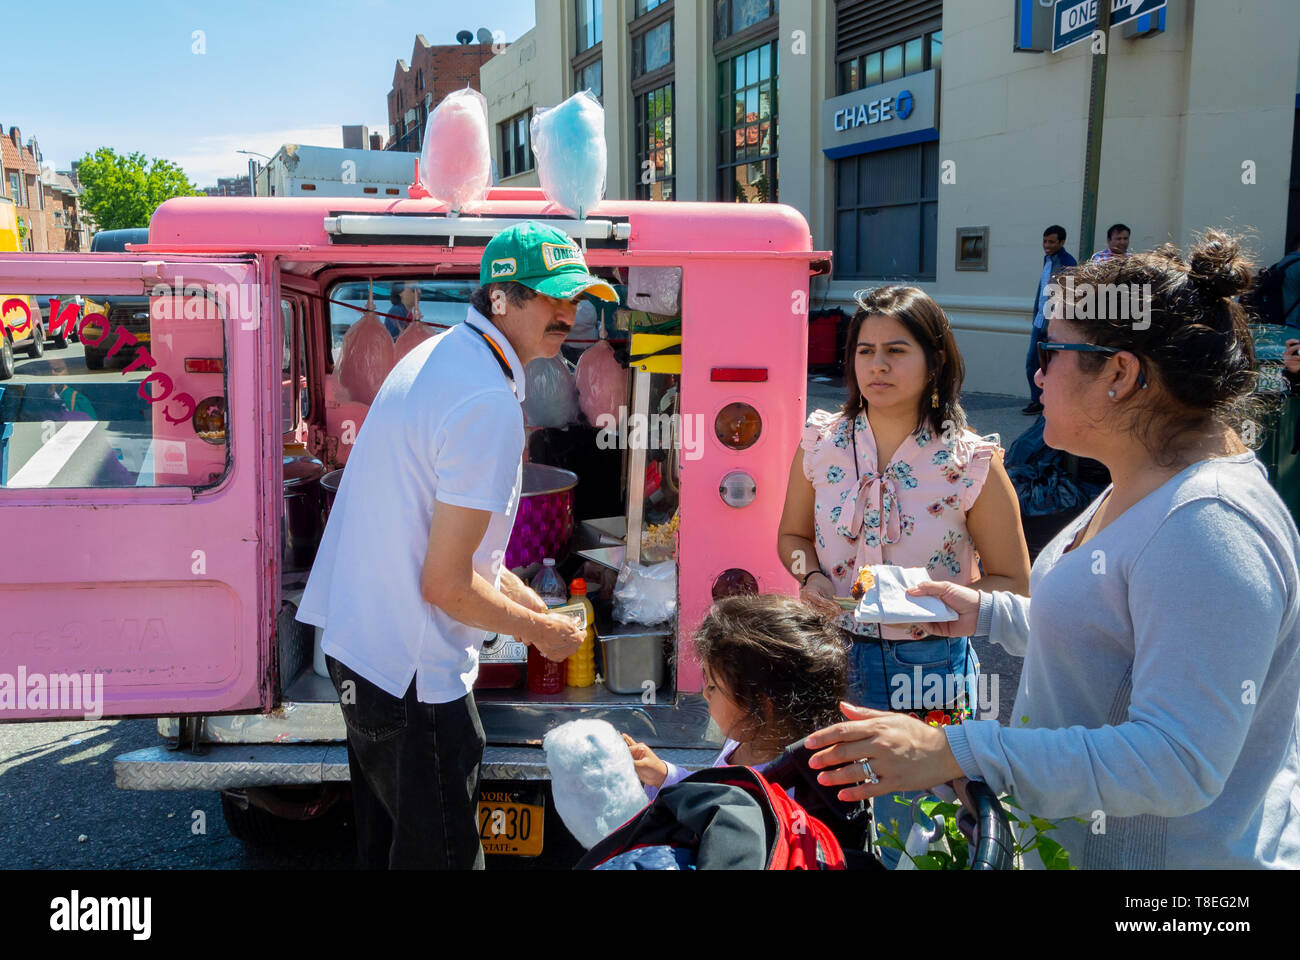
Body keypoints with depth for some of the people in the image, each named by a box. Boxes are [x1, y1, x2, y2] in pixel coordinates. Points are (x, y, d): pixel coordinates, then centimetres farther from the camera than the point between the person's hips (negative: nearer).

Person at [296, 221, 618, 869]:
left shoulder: (437, 355, 8)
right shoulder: (489, 403, -24)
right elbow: (447, 584, -24)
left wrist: (526, 599, 14)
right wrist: (540, 630, -7)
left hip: (356, 641, 10)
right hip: (411, 672, -10)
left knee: (384, 841, 25)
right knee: (439, 854, 6)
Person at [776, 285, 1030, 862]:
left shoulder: (972, 463, -12)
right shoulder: (820, 444, -2)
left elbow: (1013, 587, -6)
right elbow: (792, 536, 13)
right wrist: (810, 578, -9)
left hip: (928, 667, -3)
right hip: (836, 655, 3)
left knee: (912, 840, 12)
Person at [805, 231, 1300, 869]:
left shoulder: (1207, 527, -28)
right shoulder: (1144, 490, 5)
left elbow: (1179, 762, -33)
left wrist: (956, 752, -37)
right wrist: (989, 613, 11)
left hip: (1165, 853, -9)